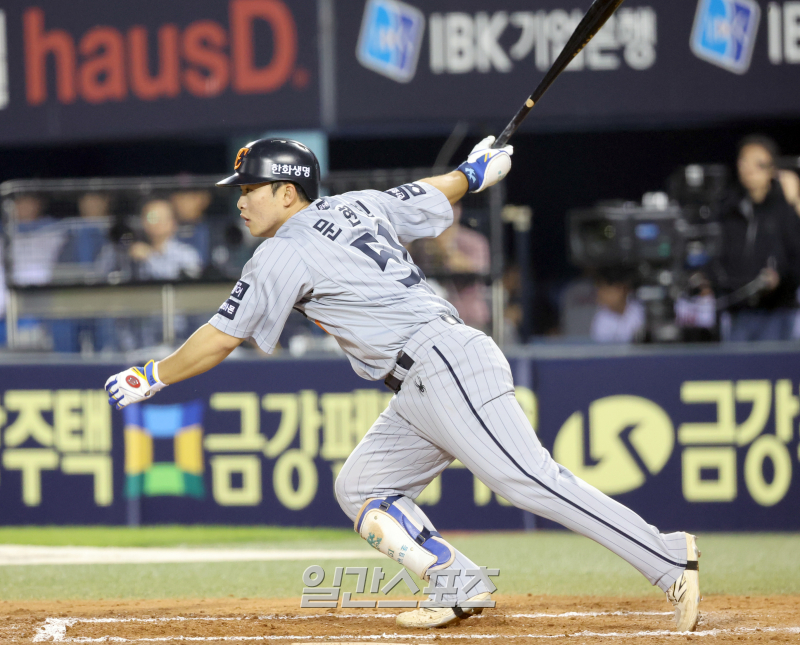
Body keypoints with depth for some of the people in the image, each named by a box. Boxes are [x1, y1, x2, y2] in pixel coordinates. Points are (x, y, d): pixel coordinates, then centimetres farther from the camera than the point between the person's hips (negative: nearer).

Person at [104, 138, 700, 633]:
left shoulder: (283, 255, -4)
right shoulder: (360, 206, 18)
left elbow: (220, 340, -1)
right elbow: (436, 198, 32)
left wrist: (153, 378, 10)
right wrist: (476, 171, 51)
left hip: (446, 365, -10)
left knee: (532, 483, -18)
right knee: (360, 488, 11)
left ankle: (669, 562, -23)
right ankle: (461, 588, 2)